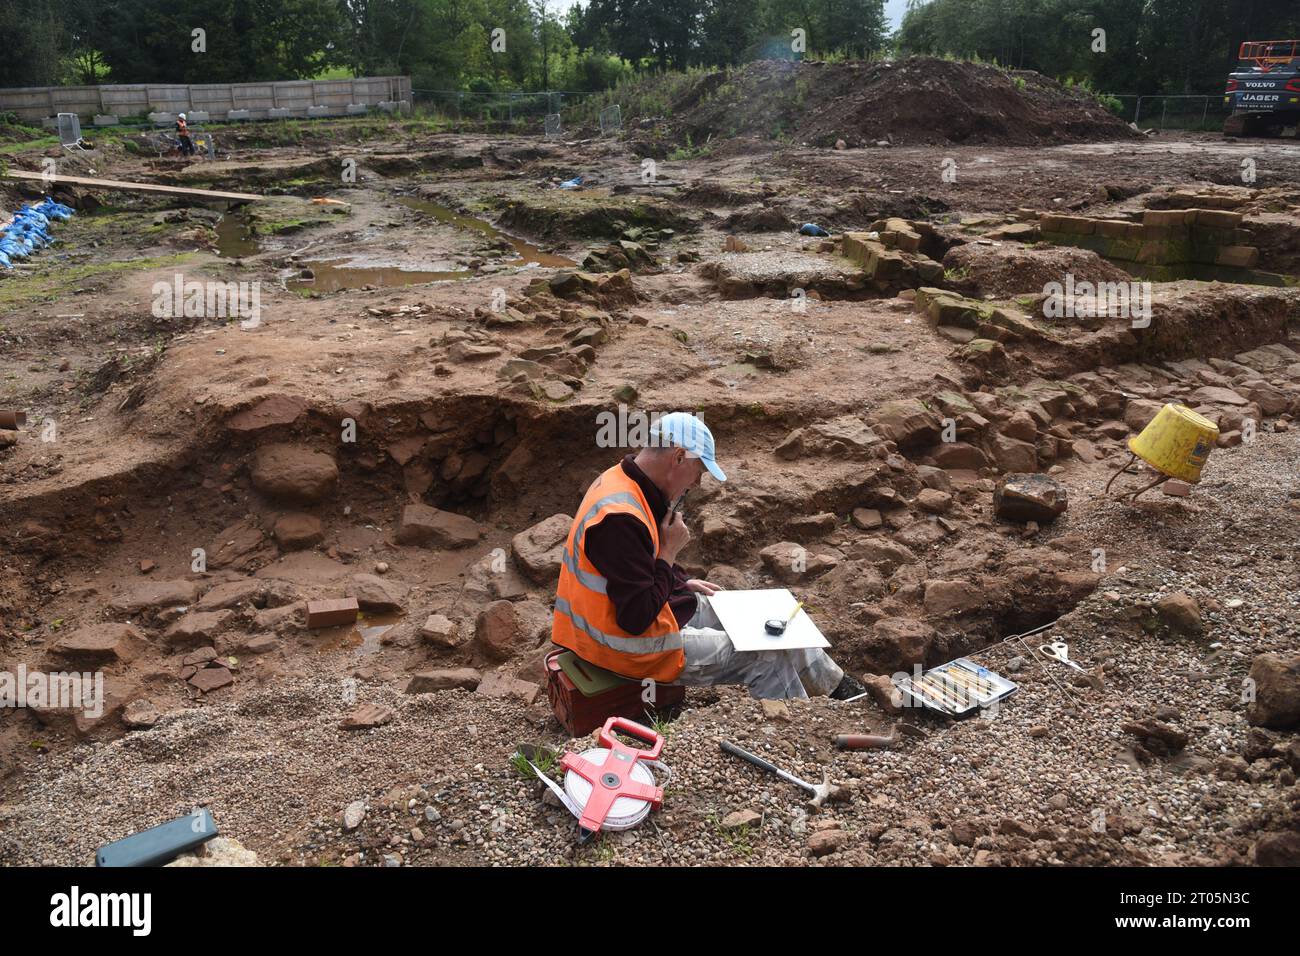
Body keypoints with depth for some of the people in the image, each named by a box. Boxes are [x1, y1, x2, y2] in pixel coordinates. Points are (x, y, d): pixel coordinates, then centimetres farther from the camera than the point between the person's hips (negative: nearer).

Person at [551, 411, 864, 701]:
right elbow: (636, 618, -30)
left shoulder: (621, 480, 1)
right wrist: (670, 550, -22)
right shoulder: (620, 519, -32)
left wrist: (683, 582, 9)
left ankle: (837, 686, 31)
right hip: (635, 648, -10)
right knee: (766, 657, -2)